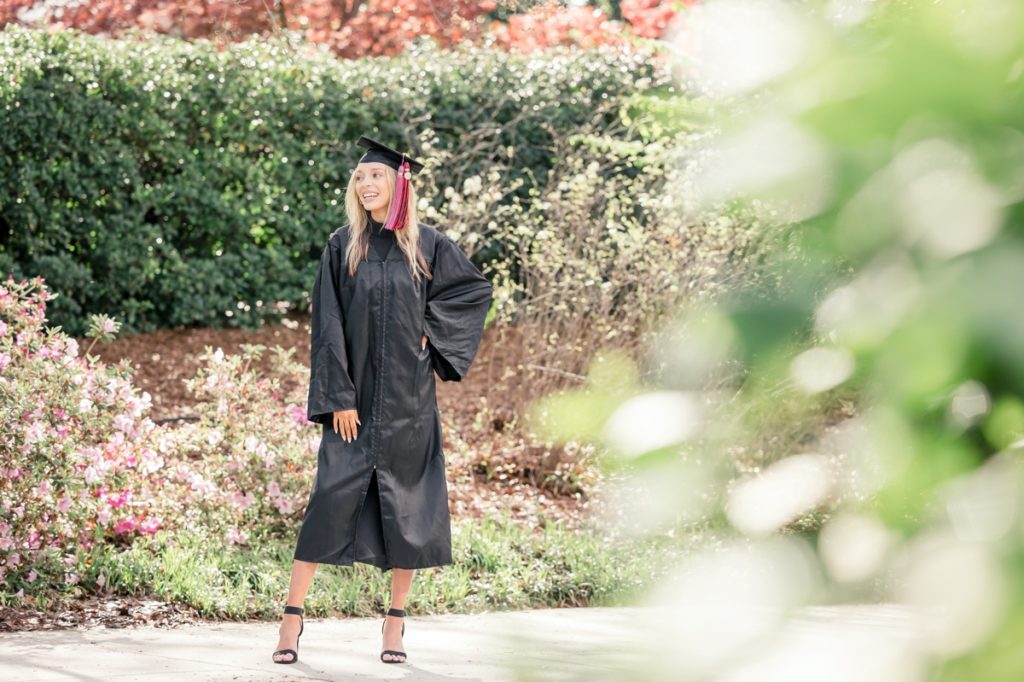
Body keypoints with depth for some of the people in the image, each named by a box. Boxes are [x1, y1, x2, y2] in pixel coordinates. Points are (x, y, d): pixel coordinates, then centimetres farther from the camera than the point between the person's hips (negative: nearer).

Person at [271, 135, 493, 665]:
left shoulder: (427, 245, 2)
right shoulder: (341, 247, 1)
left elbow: (477, 290, 12)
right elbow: (328, 325, -2)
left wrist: (432, 328, 0)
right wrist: (339, 397, -9)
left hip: (406, 400, 1)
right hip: (355, 398, -1)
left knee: (405, 502, 4)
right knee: (331, 498, -6)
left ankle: (396, 621, 14)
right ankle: (293, 616, -1)